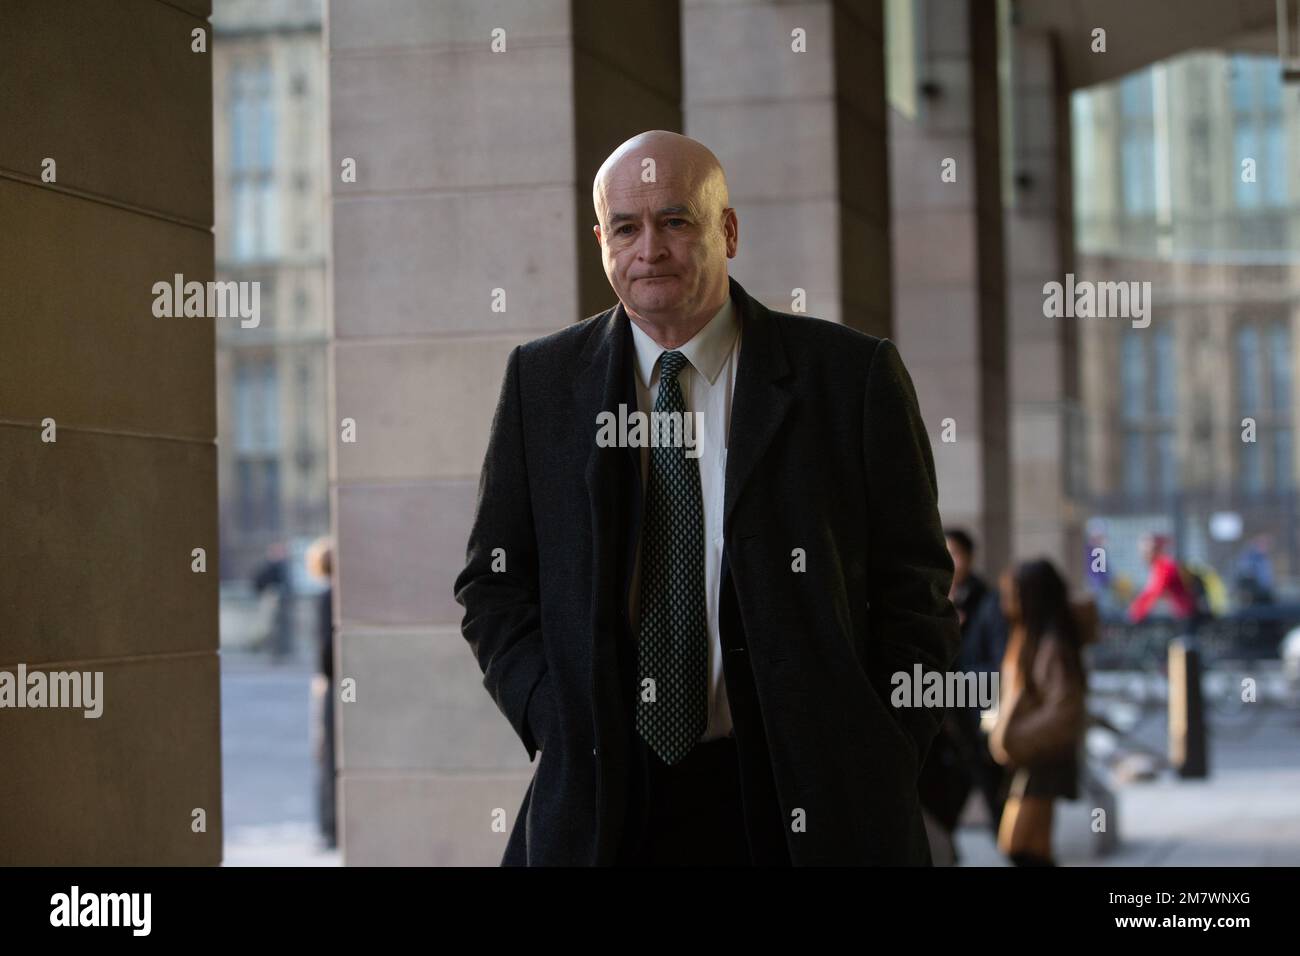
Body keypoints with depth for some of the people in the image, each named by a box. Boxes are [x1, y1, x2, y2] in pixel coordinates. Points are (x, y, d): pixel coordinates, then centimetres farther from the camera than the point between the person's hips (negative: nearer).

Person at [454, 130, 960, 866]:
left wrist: (870, 775, -6)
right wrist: (558, 727, -5)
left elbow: (915, 596, 1)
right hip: (602, 801, 1)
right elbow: (495, 584, 9)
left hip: (798, 805, -1)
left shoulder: (854, 377, -2)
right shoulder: (541, 381, 5)